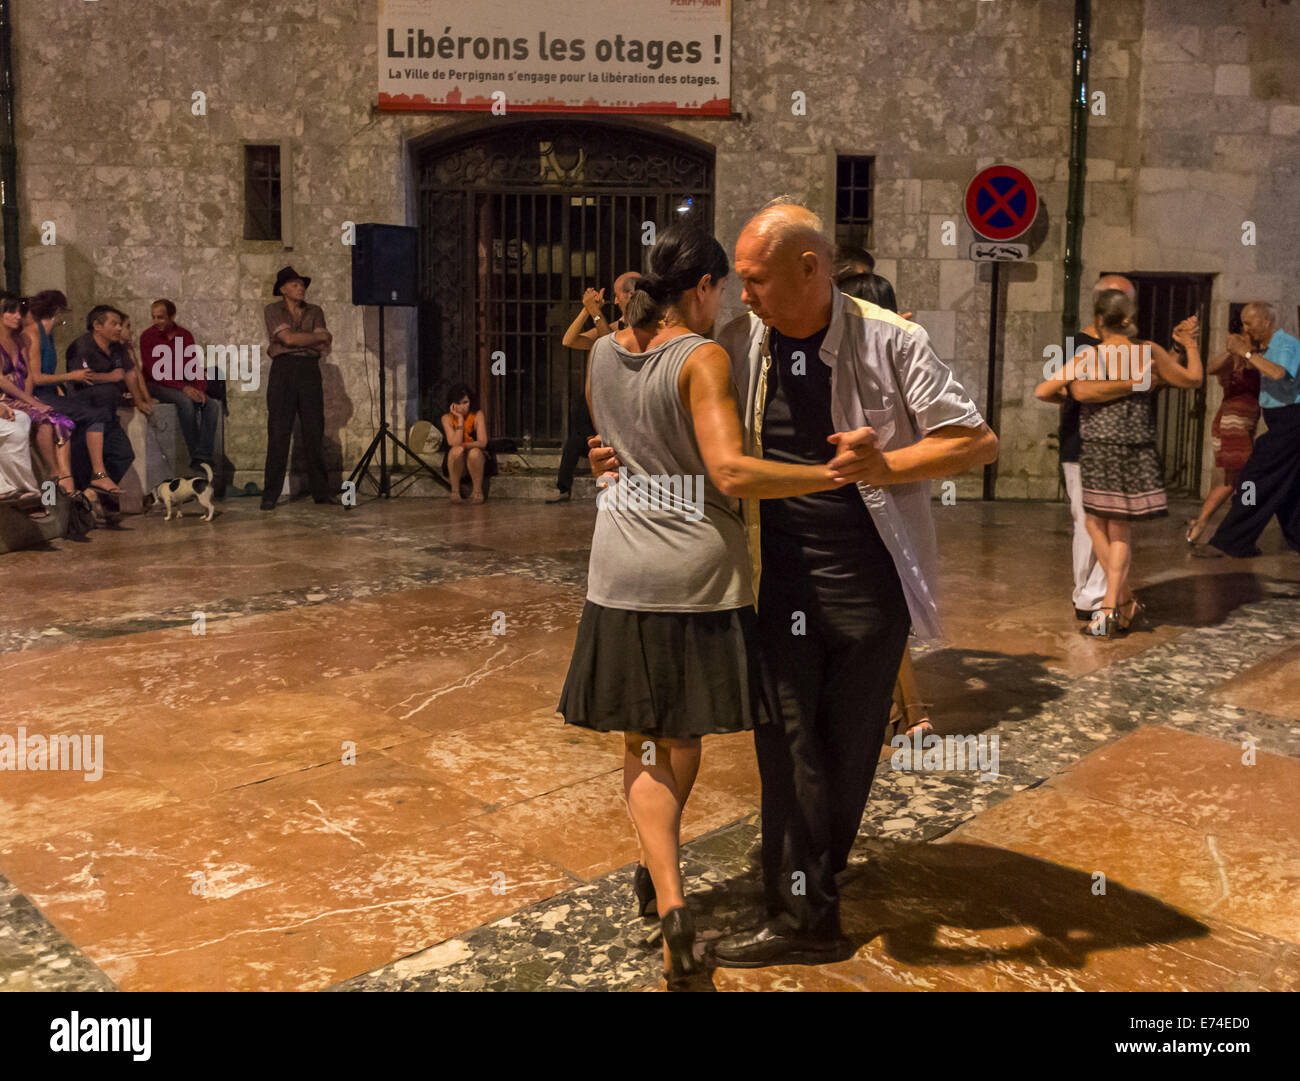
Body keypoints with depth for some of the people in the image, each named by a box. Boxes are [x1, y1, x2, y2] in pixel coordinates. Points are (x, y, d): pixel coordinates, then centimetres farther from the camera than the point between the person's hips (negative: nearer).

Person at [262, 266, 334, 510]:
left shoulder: (314, 312, 14)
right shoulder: (274, 310, 5)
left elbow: (324, 347, 2)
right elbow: (288, 338, -10)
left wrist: (299, 340, -9)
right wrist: (319, 337, -2)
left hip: (309, 370, 3)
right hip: (283, 370, -3)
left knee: (314, 433, 3)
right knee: (278, 433, -4)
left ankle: (321, 492, 9)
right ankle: (270, 495, -1)